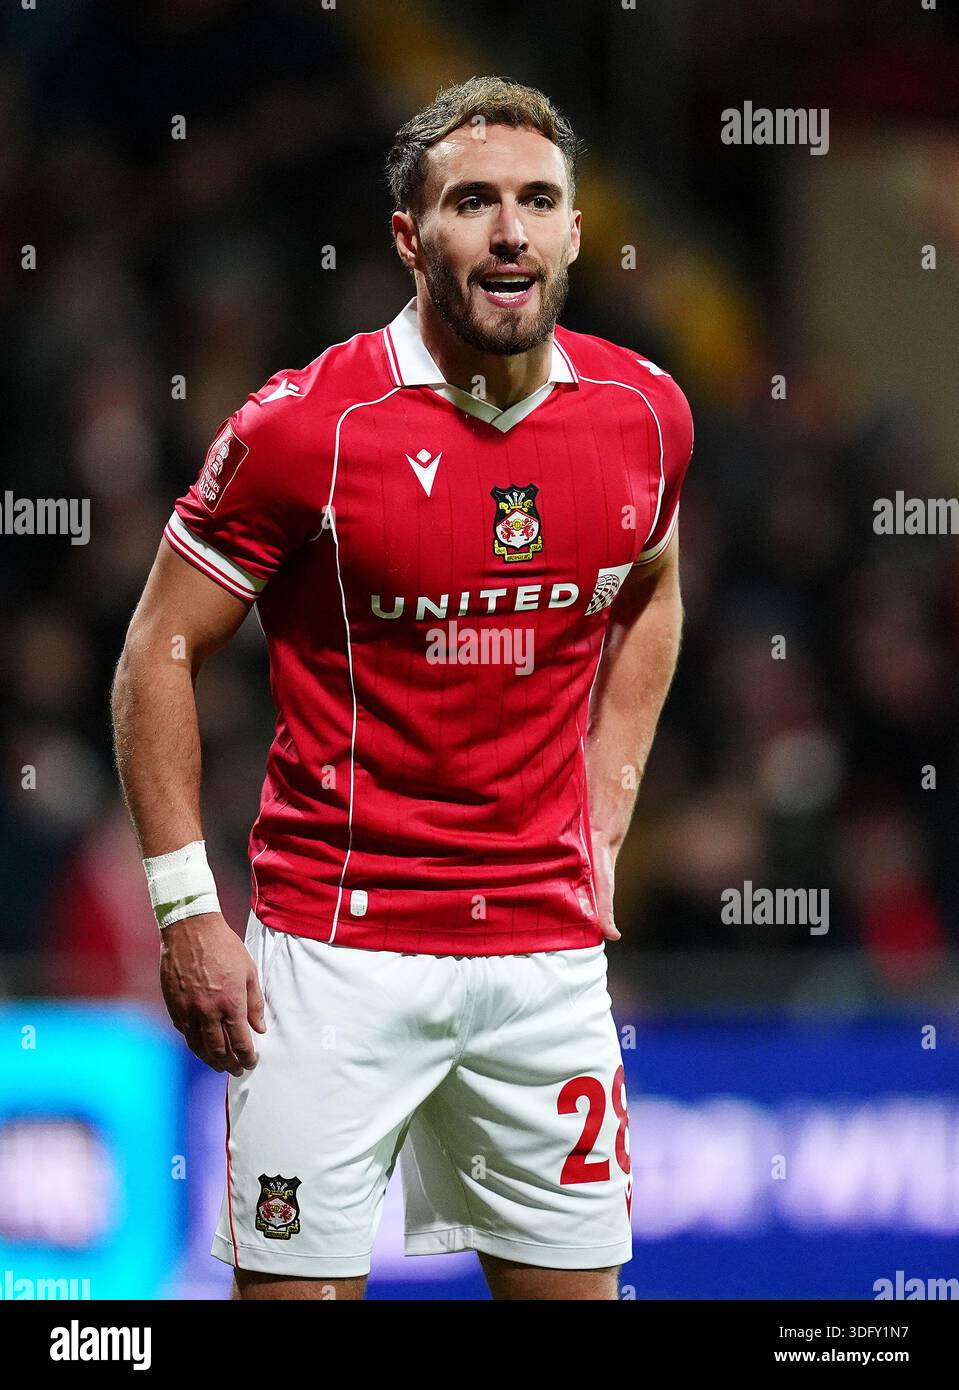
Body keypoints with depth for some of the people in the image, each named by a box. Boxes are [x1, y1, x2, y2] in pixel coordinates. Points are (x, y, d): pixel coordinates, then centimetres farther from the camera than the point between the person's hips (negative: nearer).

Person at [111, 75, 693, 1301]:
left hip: (548, 945, 4)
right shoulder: (305, 426, -11)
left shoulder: (644, 415, 1)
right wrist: (184, 912, -8)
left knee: (574, 1282, 9)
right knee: (297, 1282, -4)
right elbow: (160, 655, -3)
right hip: (336, 949, -4)